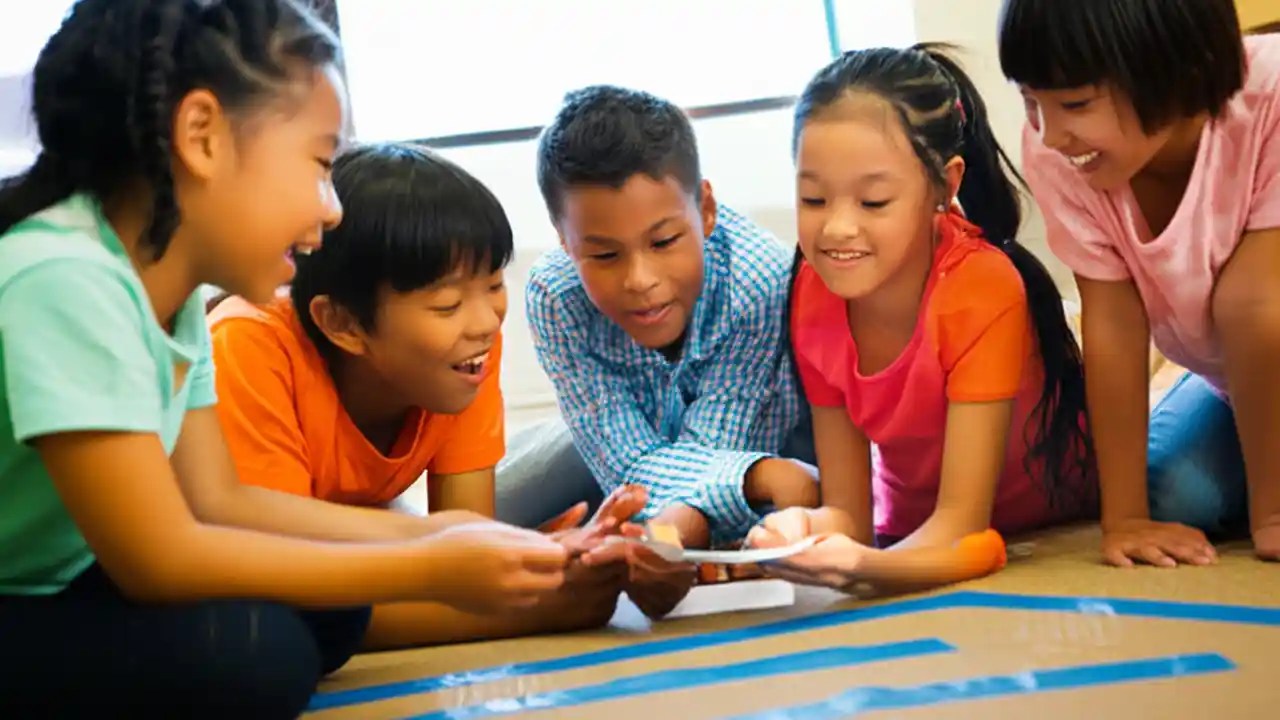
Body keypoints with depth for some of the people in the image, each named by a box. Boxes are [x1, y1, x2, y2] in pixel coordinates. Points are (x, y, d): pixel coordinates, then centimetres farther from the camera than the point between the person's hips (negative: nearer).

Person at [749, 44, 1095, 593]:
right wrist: (809, 533, -38)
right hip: (915, 532, 4)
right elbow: (847, 507, -14)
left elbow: (962, 525, -30)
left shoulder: (983, 289, -28)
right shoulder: (813, 293, -15)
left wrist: (863, 563, -50)